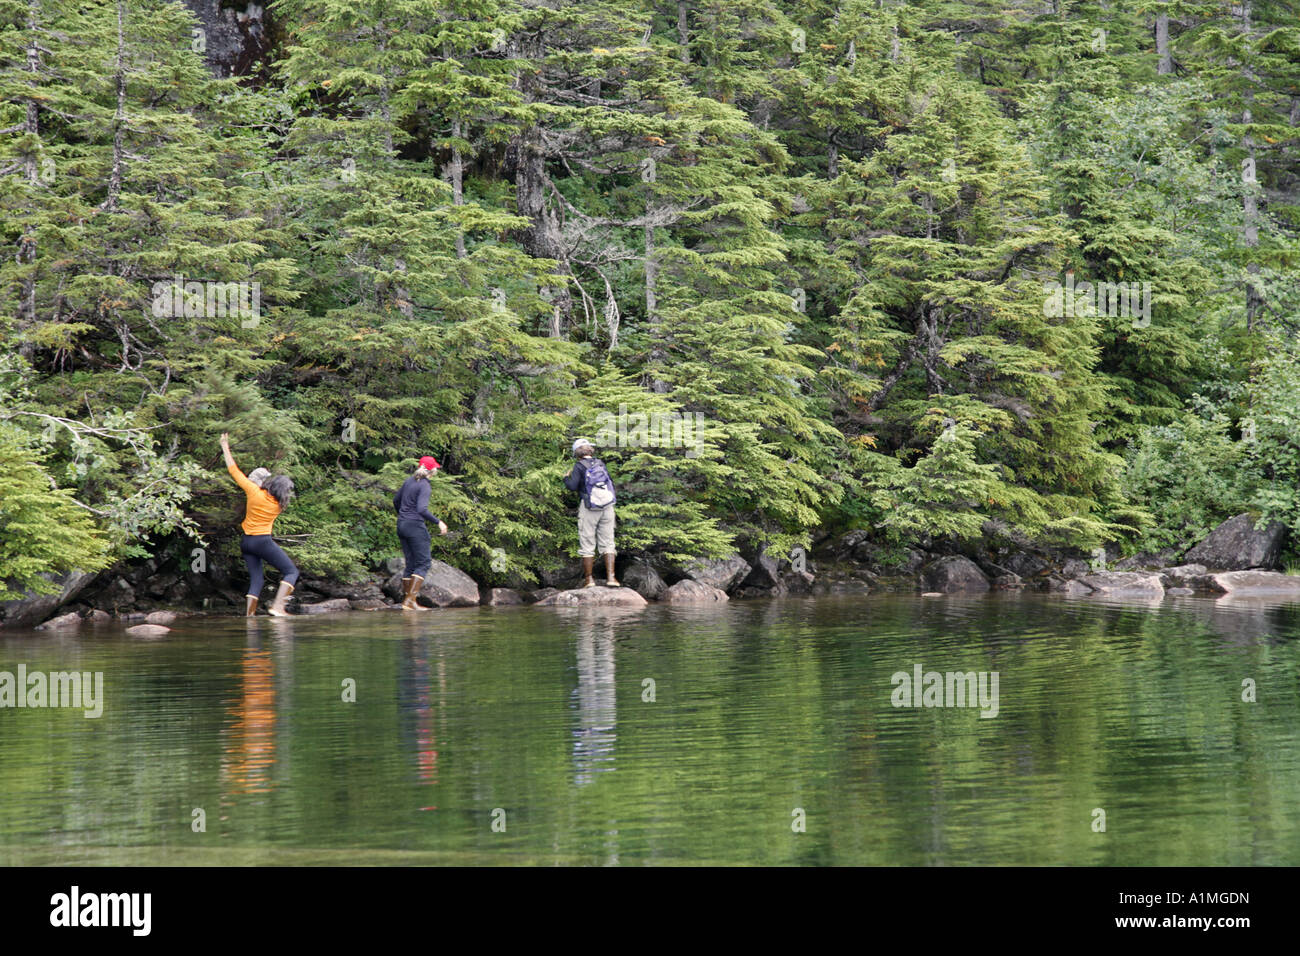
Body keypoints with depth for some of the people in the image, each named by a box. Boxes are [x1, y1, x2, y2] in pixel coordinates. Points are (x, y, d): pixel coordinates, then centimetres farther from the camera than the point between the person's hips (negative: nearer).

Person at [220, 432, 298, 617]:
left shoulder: (254, 492, -8)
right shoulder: (279, 505, -8)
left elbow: (233, 470, -3)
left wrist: (225, 448, 5)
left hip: (246, 541, 4)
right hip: (263, 541, -4)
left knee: (255, 581, 11)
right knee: (291, 571, 1)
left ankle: (249, 615, 0)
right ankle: (277, 607, -17)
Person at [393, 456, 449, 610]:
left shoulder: (409, 481, 10)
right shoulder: (424, 485, -14)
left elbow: (396, 501, 22)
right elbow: (422, 510, -24)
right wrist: (438, 522, -17)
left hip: (402, 526, 8)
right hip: (415, 526, -8)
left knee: (410, 564, 12)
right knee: (423, 563, -4)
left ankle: (406, 600, 11)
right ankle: (410, 600, -15)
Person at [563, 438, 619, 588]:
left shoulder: (579, 466, -6)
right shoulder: (600, 464, 9)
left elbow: (573, 486, -12)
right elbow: (611, 484, 13)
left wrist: (567, 478, 8)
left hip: (589, 508, -4)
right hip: (607, 507, 4)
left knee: (587, 545, 4)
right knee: (607, 543, 6)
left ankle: (589, 579, 4)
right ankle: (610, 577, -3)